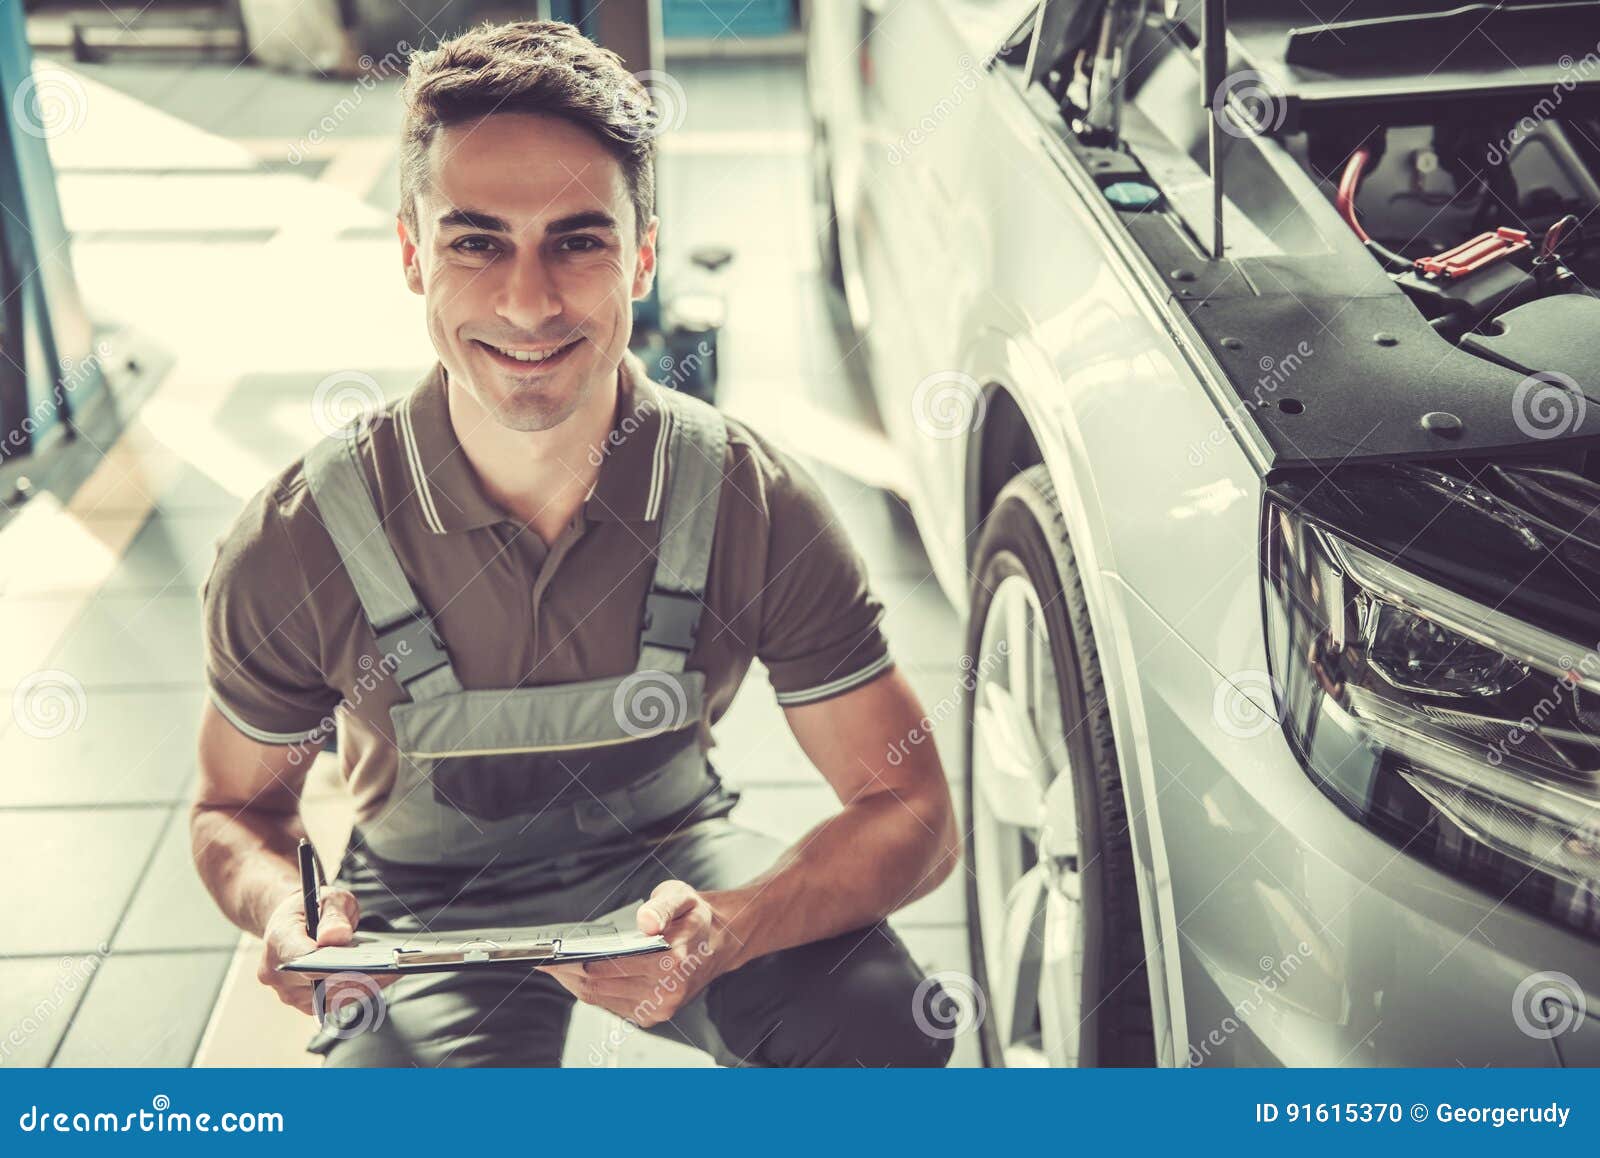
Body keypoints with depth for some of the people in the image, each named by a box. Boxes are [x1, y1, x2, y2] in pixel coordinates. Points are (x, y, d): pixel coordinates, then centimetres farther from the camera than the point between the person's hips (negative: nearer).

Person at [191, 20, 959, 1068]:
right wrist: (285, 913, -28)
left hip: (669, 865, 1)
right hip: (432, 918, -1)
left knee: (891, 1032, -26)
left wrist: (726, 934, -38)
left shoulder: (756, 507, -21)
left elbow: (911, 814, -18)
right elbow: (237, 806, -2)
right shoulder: (294, 548, -21)